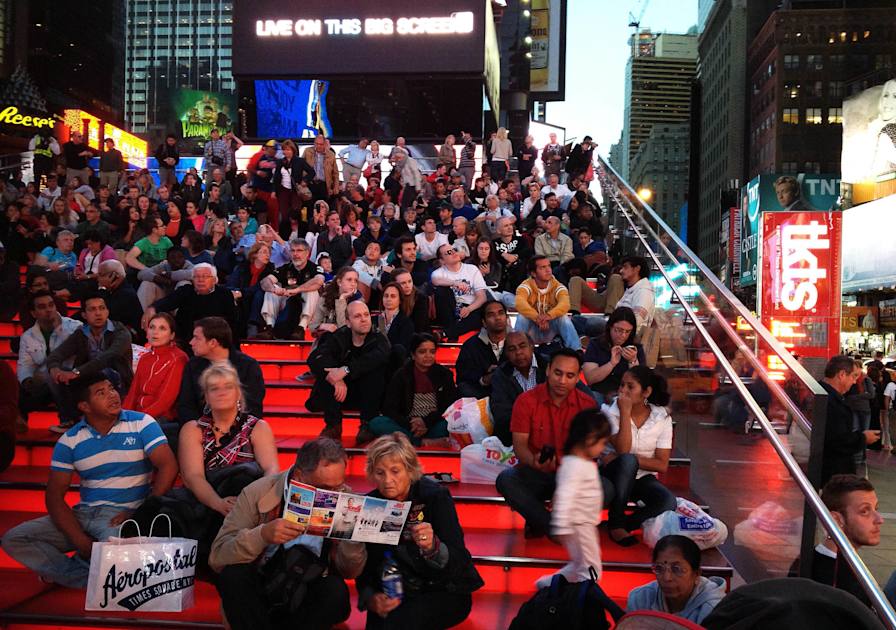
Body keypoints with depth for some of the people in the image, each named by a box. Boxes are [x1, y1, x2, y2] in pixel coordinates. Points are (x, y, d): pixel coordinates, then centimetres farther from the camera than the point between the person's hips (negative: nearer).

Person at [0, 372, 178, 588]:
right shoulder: (70, 440, 5)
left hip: (125, 513, -4)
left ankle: (69, 567, -5)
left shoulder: (141, 424, -3)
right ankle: (89, 579, -15)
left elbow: (168, 466, -11)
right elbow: (54, 495, 1)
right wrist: (82, 542, -12)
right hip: (84, 512, 5)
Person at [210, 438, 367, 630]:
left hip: (310, 595, 1)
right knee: (234, 574, -29)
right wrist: (262, 535, -34)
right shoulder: (258, 493, -12)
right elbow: (217, 557, -17)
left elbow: (350, 572, -4)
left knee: (336, 591, -30)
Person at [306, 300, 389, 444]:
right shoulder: (338, 337, -6)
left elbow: (379, 356, -35)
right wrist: (337, 380, -42)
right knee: (326, 368, -24)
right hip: (341, 393, 1)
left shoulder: (378, 339, -9)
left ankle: (368, 425, -22)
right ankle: (333, 425, -18)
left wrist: (346, 370, -45)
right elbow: (314, 358, -24)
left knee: (375, 368, -28)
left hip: (369, 395, -1)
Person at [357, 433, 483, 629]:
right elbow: (364, 564, 1)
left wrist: (433, 548, -41)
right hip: (396, 593, 3)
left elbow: (459, 562, -21)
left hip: (445, 591, -3)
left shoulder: (435, 496, -14)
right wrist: (370, 598, -18)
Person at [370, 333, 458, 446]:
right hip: (407, 426, 1)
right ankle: (425, 442, -32)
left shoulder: (444, 374, 6)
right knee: (376, 423, -27)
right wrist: (409, 424, -18)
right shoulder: (401, 376, 4)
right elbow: (389, 409, -2)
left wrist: (427, 422, -14)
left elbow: (450, 406, 0)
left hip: (435, 426, -1)